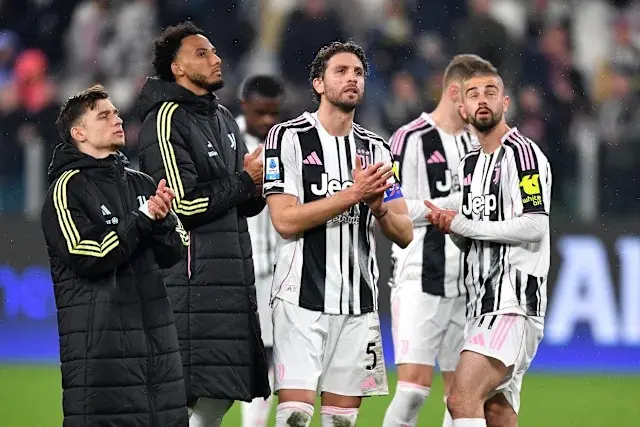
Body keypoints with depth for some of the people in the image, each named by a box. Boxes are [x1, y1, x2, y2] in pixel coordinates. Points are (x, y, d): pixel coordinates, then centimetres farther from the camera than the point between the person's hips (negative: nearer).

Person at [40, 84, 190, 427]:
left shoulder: (140, 184, 17)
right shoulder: (68, 188, -3)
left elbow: (173, 253, 10)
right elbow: (89, 257, -15)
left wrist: (161, 219, -10)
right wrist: (142, 219, -11)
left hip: (156, 332, 7)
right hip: (98, 343, -7)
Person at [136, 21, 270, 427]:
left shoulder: (224, 118, 20)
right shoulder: (167, 120, -8)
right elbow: (185, 204, -16)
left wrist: (257, 192, 1)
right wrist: (245, 182, -9)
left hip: (233, 278, 9)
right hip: (194, 277, -9)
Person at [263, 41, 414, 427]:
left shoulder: (376, 149, 14)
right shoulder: (289, 137, -1)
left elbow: (405, 234, 11)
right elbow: (285, 220, -13)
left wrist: (378, 206, -11)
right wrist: (353, 194, -16)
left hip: (359, 303, 5)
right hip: (302, 298, -5)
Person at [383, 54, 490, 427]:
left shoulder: (476, 142, 17)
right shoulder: (411, 139, -5)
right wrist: (458, 202, -15)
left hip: (466, 283, 7)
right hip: (421, 281, -7)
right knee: (414, 383, -15)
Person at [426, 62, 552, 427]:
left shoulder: (523, 153, -8)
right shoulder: (470, 165, 20)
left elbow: (534, 227, -18)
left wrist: (461, 224, -11)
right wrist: (450, 227, 3)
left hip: (514, 303, -10)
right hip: (482, 303, 10)